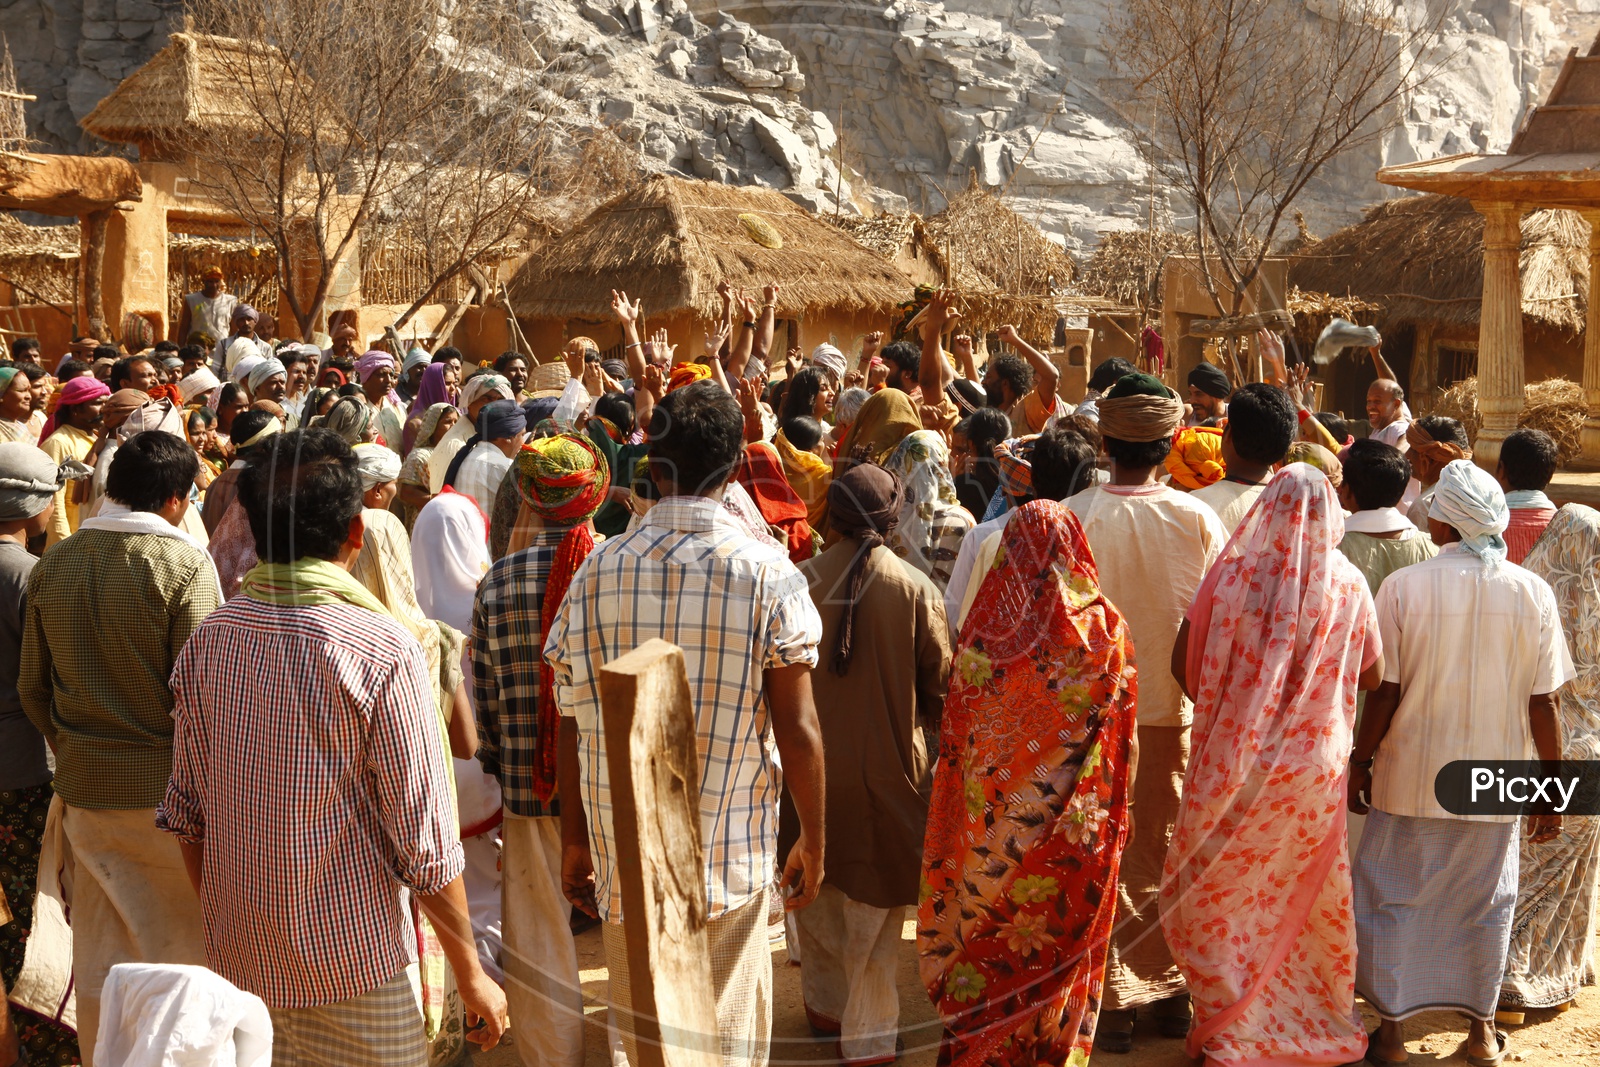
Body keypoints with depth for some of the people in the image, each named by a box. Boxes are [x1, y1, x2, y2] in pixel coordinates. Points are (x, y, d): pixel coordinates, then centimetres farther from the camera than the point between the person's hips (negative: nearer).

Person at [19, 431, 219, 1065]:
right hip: (166, 791, -5)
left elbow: (32, 688, 9)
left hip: (85, 789, 5)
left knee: (101, 958, 15)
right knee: (187, 943, 11)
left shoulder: (52, 566, 2)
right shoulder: (184, 564, -15)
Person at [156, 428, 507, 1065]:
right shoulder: (381, 649, -18)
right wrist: (471, 976, -6)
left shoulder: (207, 641, -2)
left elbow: (183, 812, 6)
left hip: (237, 961, 5)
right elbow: (424, 841, -16)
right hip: (351, 965, -5)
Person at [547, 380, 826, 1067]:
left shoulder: (597, 573, -3)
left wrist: (574, 843, 13)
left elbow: (572, 729, 1)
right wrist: (813, 842, 5)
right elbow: (798, 731, -9)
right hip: (733, 857, -2)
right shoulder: (768, 576, -10)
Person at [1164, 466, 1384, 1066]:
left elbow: (1183, 664, -7)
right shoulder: (1348, 586, -9)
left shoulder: (1232, 575, -13)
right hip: (1316, 769, 2)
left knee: (1219, 901, 14)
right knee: (1306, 899, 19)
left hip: (1233, 768, -2)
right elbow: (1372, 677, 3)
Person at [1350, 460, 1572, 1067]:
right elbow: (1543, 704, -5)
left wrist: (1361, 761, 3)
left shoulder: (1403, 586, -12)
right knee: (1484, 902, 16)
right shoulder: (1533, 593, -7)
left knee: (1394, 900, 11)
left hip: (1412, 777, -2)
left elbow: (1385, 691, -10)